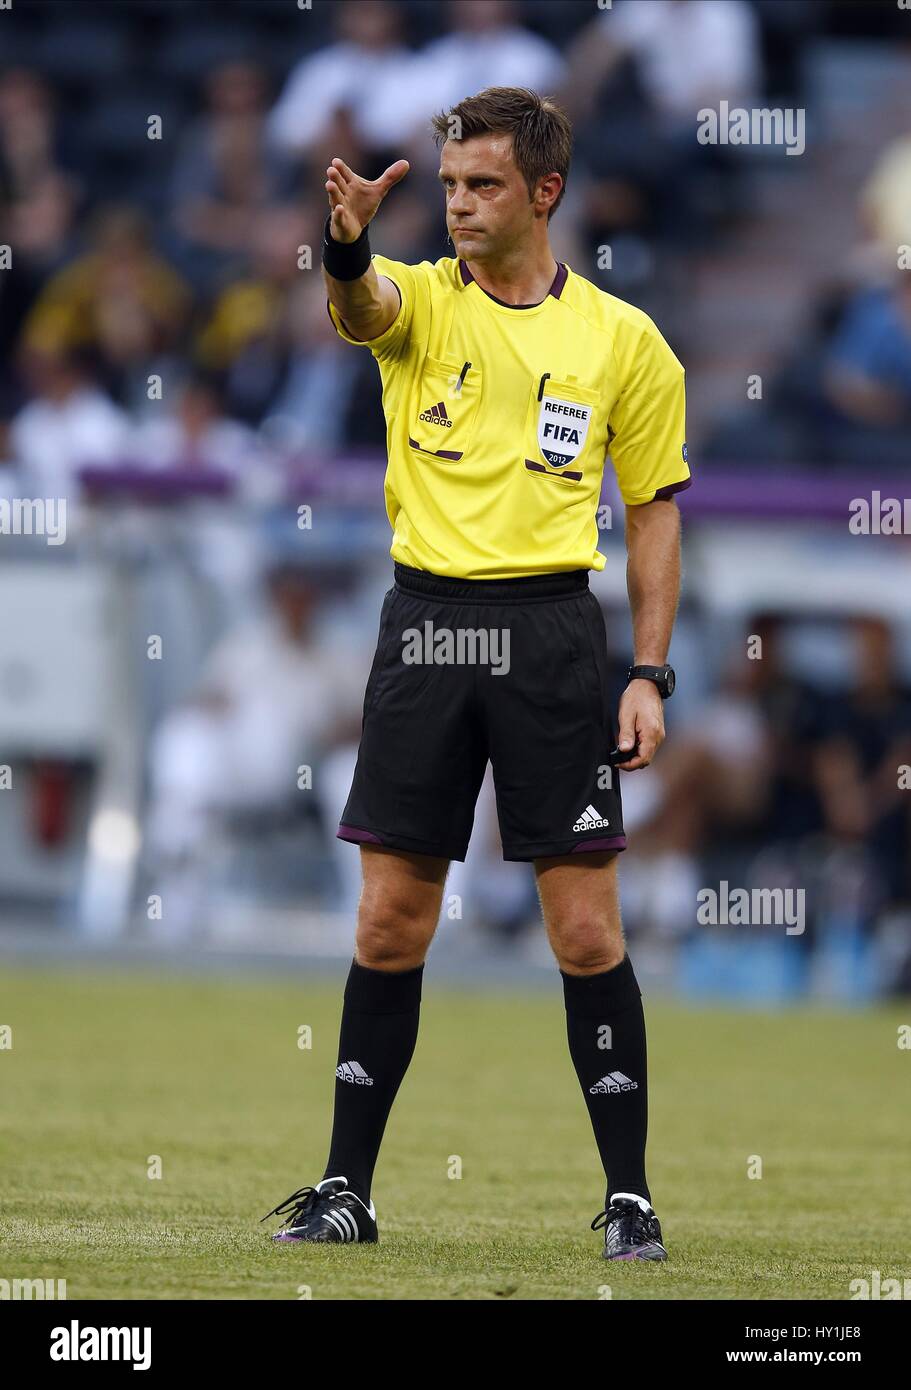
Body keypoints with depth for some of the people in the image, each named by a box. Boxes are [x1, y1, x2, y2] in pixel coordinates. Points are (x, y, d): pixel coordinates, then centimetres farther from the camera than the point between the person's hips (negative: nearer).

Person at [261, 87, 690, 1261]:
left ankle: (629, 1196, 6)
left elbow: (655, 510, 8)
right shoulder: (420, 299, 4)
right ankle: (347, 1187, 12)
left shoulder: (623, 340, 4)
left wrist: (650, 674, 0)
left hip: (552, 632, -1)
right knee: (390, 920, 4)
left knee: (586, 929, -3)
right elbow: (361, 308, -21)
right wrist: (347, 242, -45)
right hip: (425, 623, 1)